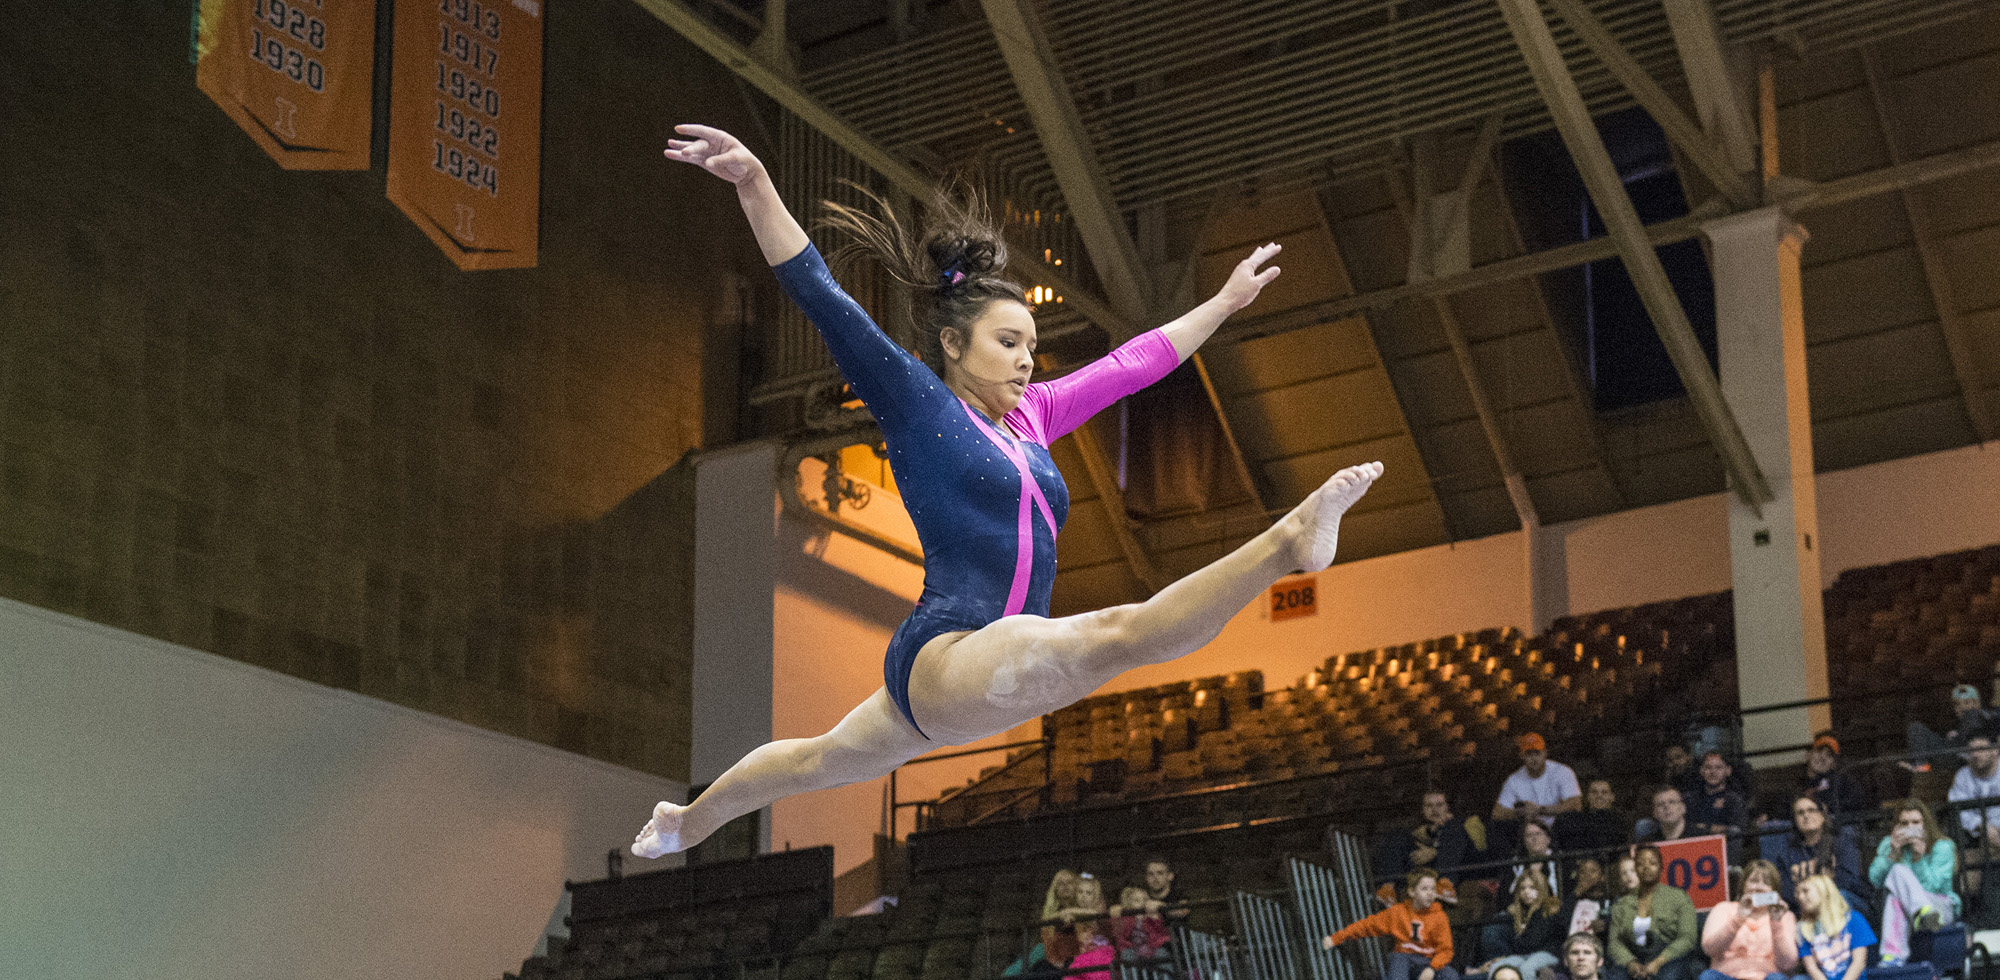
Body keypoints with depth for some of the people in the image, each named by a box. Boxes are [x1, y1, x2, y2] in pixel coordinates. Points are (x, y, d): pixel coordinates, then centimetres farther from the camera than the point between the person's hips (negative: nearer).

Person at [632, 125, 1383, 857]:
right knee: (1116, 634, -35)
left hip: (986, 672, 9)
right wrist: (755, 186, -19)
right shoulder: (916, 404, -2)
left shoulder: (1029, 415, 17)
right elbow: (820, 298, -10)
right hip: (946, 655, -9)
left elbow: (1133, 363, 27)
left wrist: (1226, 302, 35)